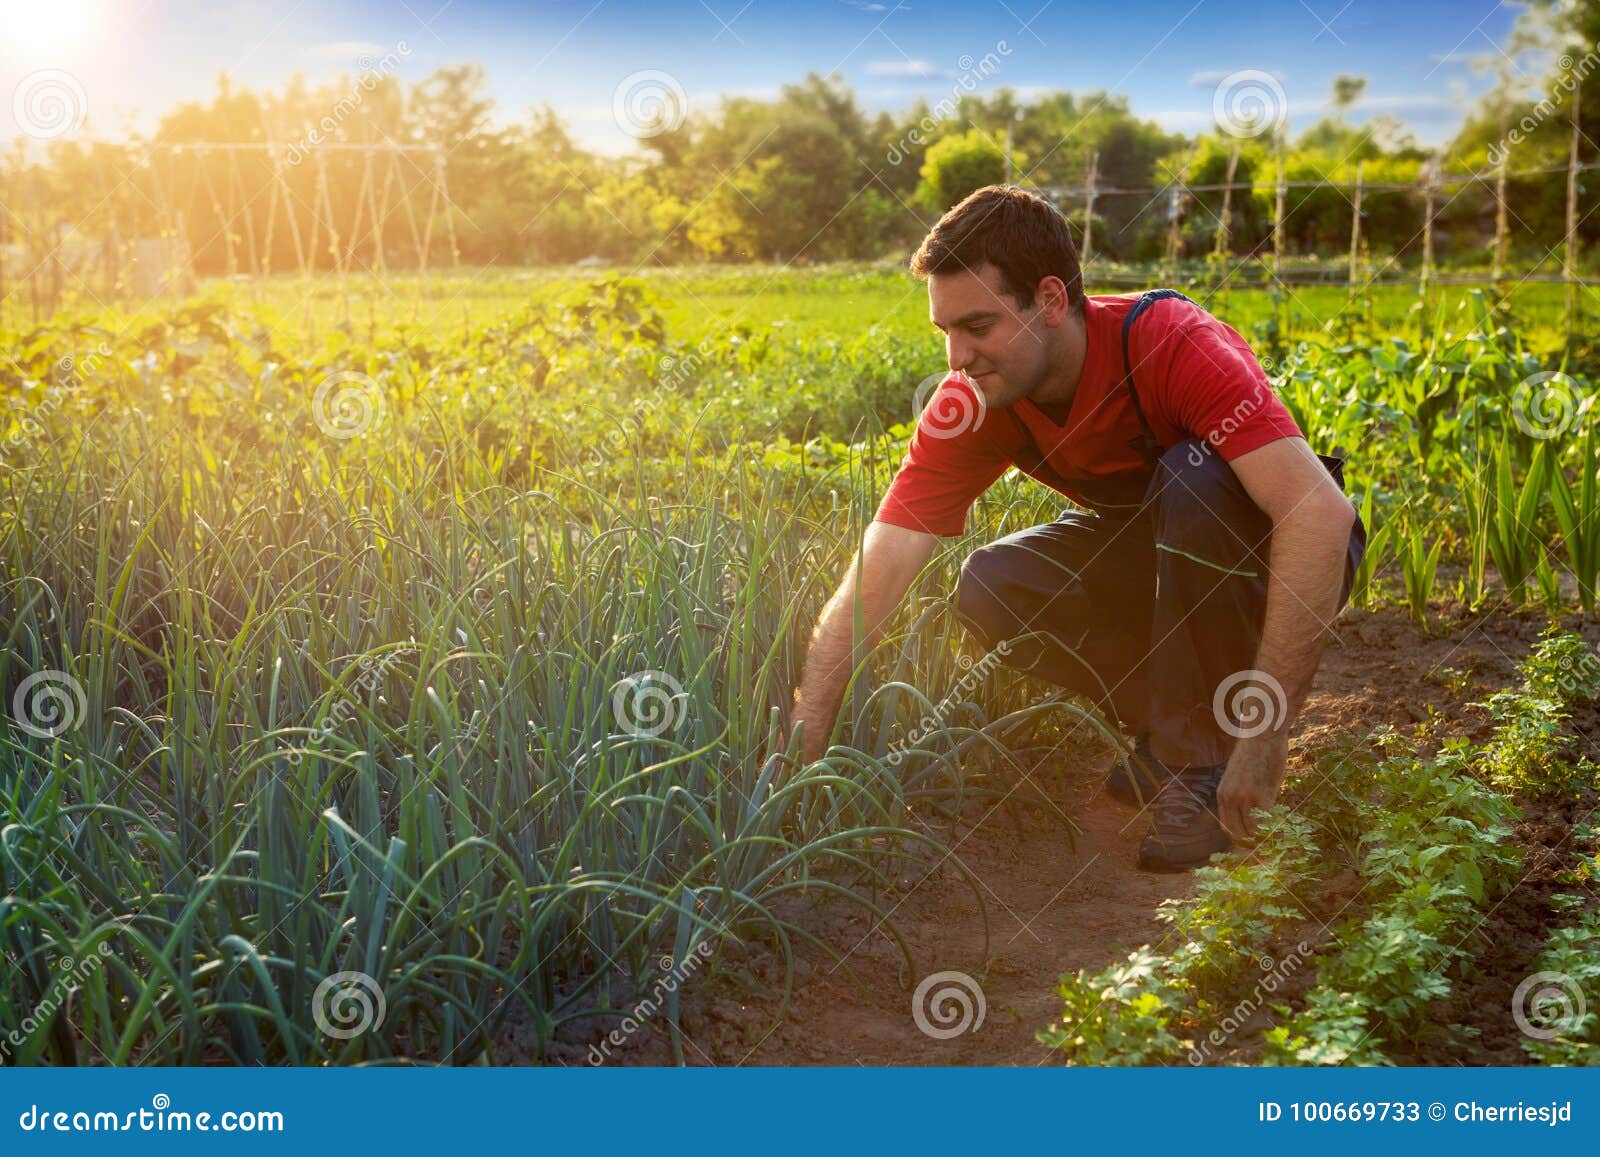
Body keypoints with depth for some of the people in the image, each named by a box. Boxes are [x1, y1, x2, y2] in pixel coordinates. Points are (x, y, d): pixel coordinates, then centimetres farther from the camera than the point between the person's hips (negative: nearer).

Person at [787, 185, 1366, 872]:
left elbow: (1321, 511, -42)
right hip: (1144, 549, 5)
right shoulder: (971, 406, -18)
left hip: (1267, 553, -4)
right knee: (989, 589, -20)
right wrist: (801, 745, -34)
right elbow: (874, 577, -23)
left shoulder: (1172, 344, -33)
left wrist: (1265, 732, -45)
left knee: (1192, 477, -35)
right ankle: (1164, 733, 0)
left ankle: (1205, 761, -20)